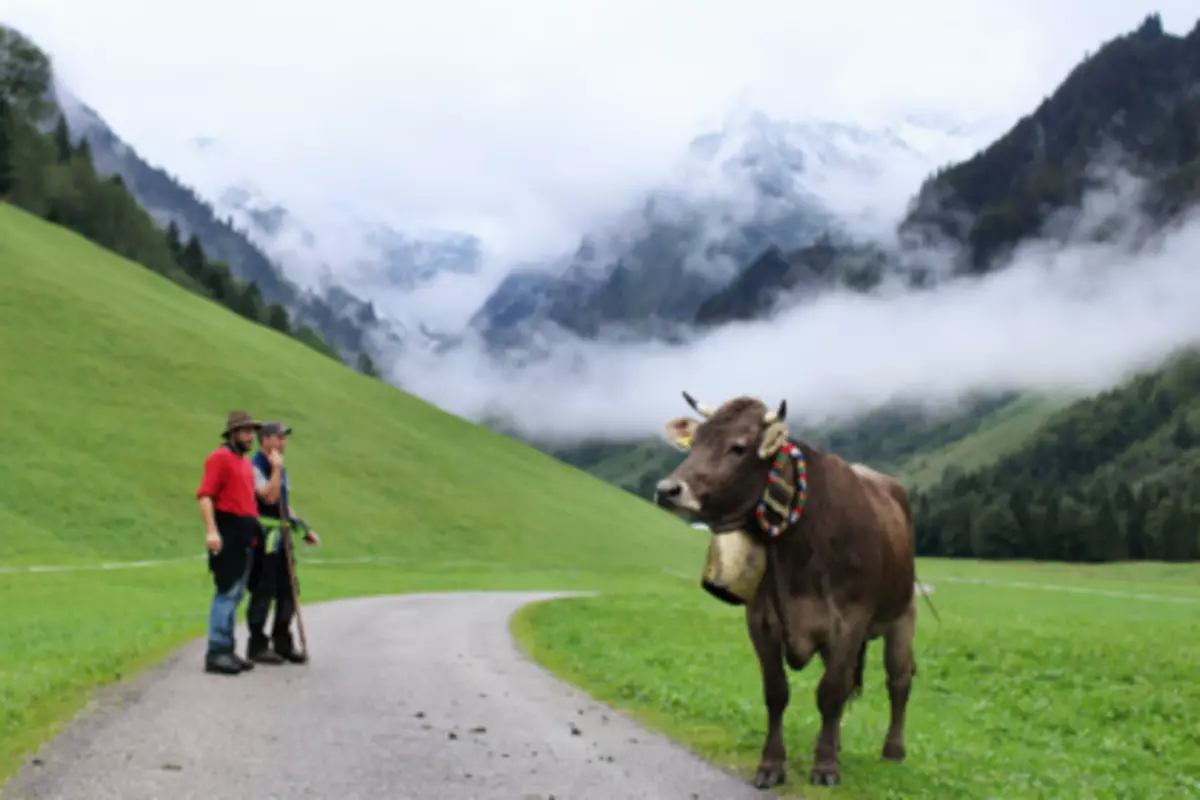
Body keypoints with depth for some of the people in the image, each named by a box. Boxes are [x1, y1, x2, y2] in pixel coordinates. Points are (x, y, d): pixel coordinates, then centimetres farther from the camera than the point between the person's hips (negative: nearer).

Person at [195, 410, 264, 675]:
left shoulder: (246, 462, 20)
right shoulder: (220, 457, -7)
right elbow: (205, 495, -16)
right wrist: (211, 530, -26)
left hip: (246, 536, 9)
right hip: (228, 533, -9)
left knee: (236, 594, 12)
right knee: (226, 592, -10)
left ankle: (227, 650, 18)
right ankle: (216, 653, -9)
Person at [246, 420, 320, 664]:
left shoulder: (280, 468, 19)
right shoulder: (256, 467, -9)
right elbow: (269, 497, -22)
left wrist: (304, 529, 18)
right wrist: (276, 469, -18)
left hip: (281, 537, 9)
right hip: (263, 538, -9)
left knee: (288, 591, 9)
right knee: (263, 592, -5)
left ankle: (283, 643, 18)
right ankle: (257, 646, 3)